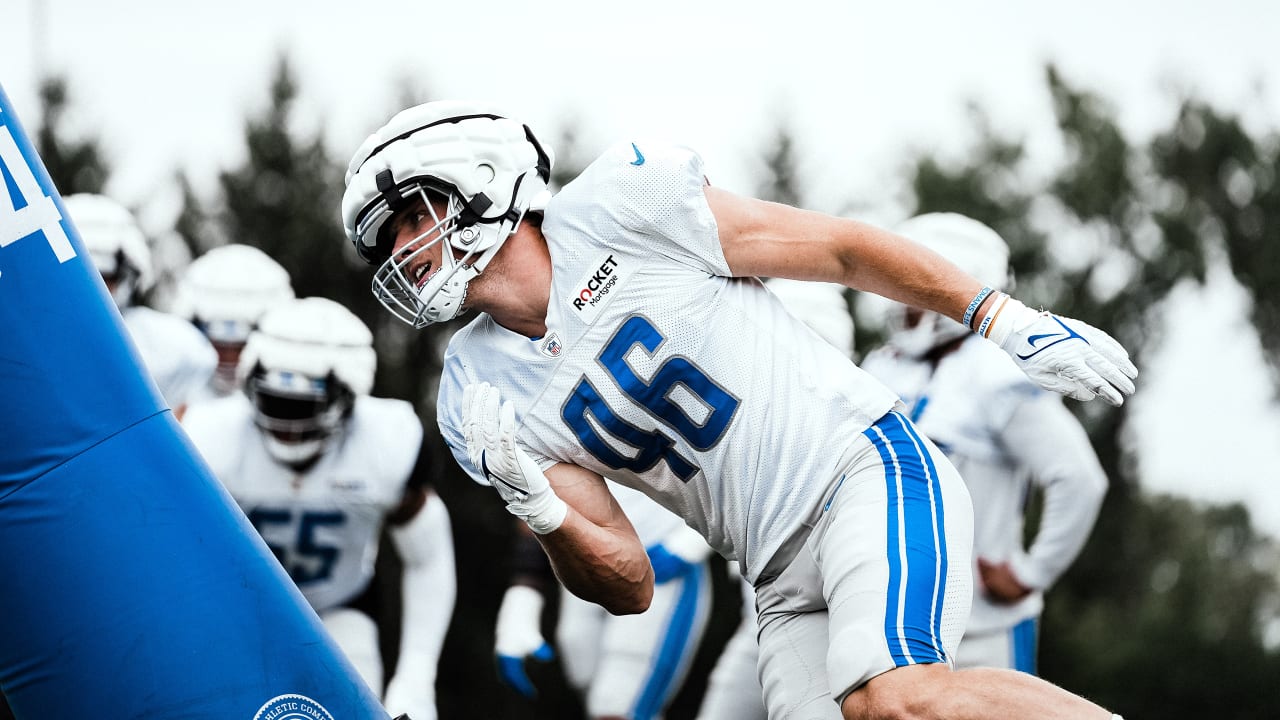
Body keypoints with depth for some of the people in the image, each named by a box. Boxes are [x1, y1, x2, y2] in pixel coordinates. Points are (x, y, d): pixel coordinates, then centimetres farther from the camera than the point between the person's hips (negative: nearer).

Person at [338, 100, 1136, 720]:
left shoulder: (616, 204, -5)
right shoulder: (486, 401, 8)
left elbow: (842, 247, 1)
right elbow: (629, 587, 7)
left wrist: (1011, 322, -2)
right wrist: (537, 506, -13)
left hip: (864, 468, -5)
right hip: (787, 584, 6)